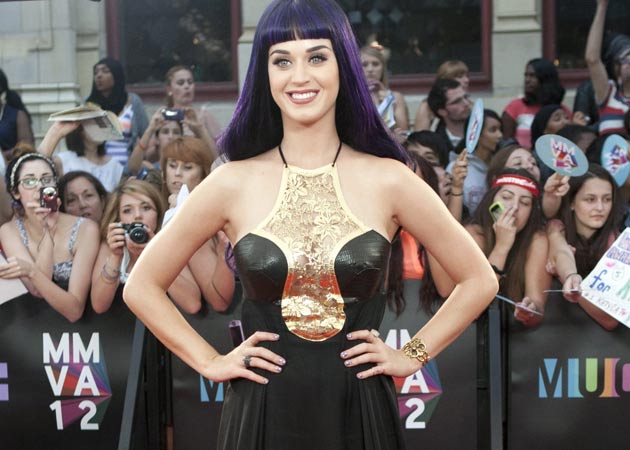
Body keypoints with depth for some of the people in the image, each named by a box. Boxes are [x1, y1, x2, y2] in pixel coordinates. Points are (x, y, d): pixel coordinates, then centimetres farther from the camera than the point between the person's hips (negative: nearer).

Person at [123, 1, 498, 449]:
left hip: (360, 412, 0)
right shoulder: (231, 184, -2)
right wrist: (210, 361, 2)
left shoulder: (389, 181, -3)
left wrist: (411, 356, 2)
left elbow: (479, 280, 8)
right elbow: (142, 286, 8)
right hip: (262, 412, 0)